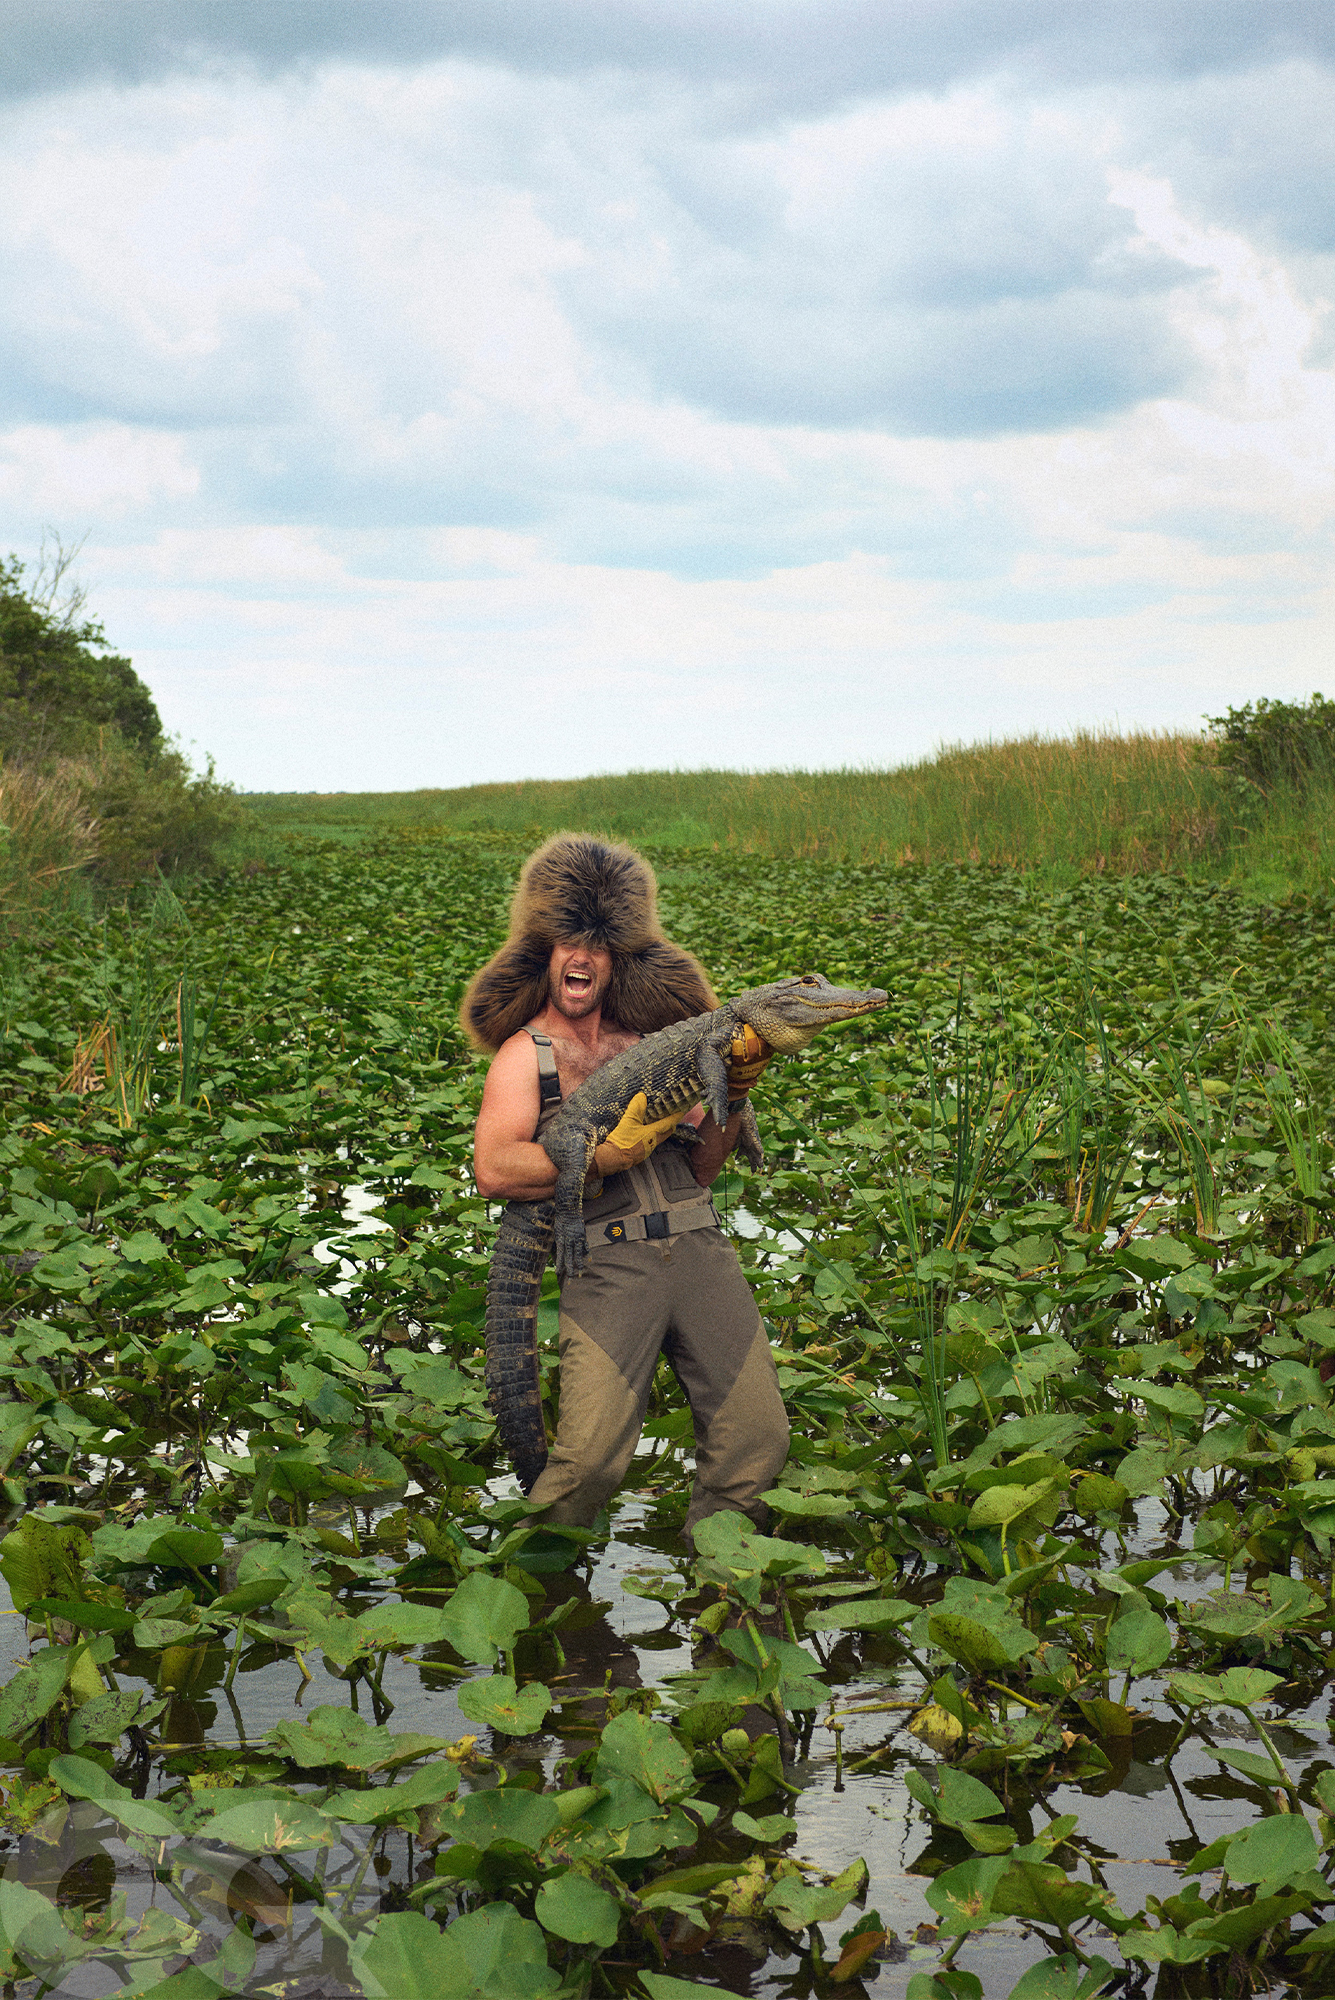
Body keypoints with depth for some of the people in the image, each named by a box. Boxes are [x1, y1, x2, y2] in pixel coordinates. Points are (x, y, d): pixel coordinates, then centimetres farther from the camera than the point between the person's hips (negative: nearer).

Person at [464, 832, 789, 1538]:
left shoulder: (650, 1038, 21)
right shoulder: (526, 1051, 8)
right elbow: (494, 1170, -9)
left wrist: (734, 1089, 6)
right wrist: (611, 1154, -13)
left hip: (698, 1249, 4)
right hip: (607, 1264, -4)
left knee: (757, 1439, -4)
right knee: (591, 1458, -16)